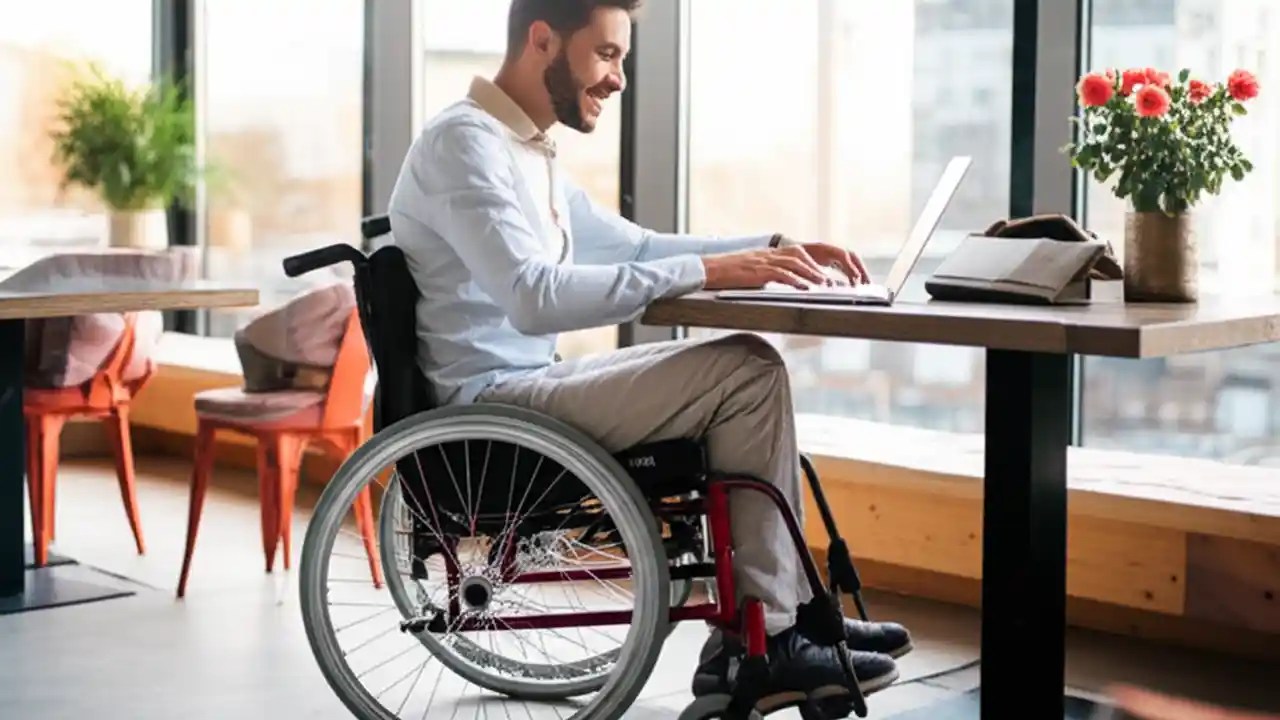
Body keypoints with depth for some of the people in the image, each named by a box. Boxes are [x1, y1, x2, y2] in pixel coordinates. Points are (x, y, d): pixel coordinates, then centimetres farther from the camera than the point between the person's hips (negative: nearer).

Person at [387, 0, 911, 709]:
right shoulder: (465, 141, -16)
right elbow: (537, 297, -28)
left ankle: (786, 612, 7)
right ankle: (758, 642, -6)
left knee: (745, 369, 6)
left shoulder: (523, 149, 16)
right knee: (746, 372, -14)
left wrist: (770, 247, 10)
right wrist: (704, 272, -28)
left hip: (524, 385, 10)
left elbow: (632, 245, 23)